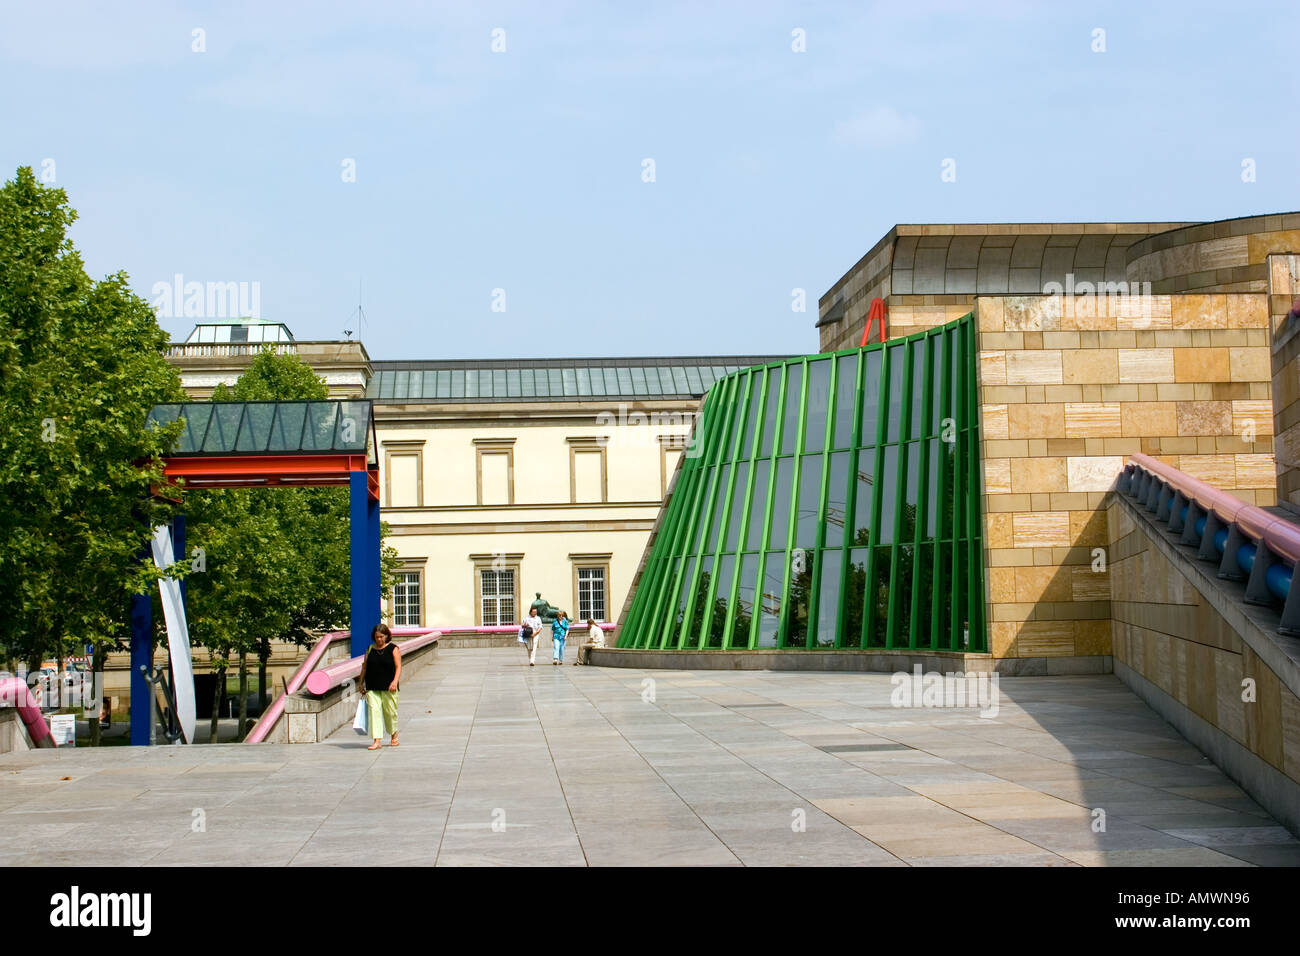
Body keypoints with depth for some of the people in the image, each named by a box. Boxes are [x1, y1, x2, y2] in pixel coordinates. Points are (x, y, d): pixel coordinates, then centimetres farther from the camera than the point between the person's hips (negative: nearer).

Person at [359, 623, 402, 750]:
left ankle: (394, 736, 30)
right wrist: (361, 683, 12)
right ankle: (377, 741, -11)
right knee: (374, 711, -9)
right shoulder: (370, 650, 10)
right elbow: (364, 667, 15)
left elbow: (398, 667, -4)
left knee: (390, 712, 5)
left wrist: (395, 681, -16)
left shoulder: (393, 649, 1)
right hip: (372, 688, 2)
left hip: (388, 687, -2)